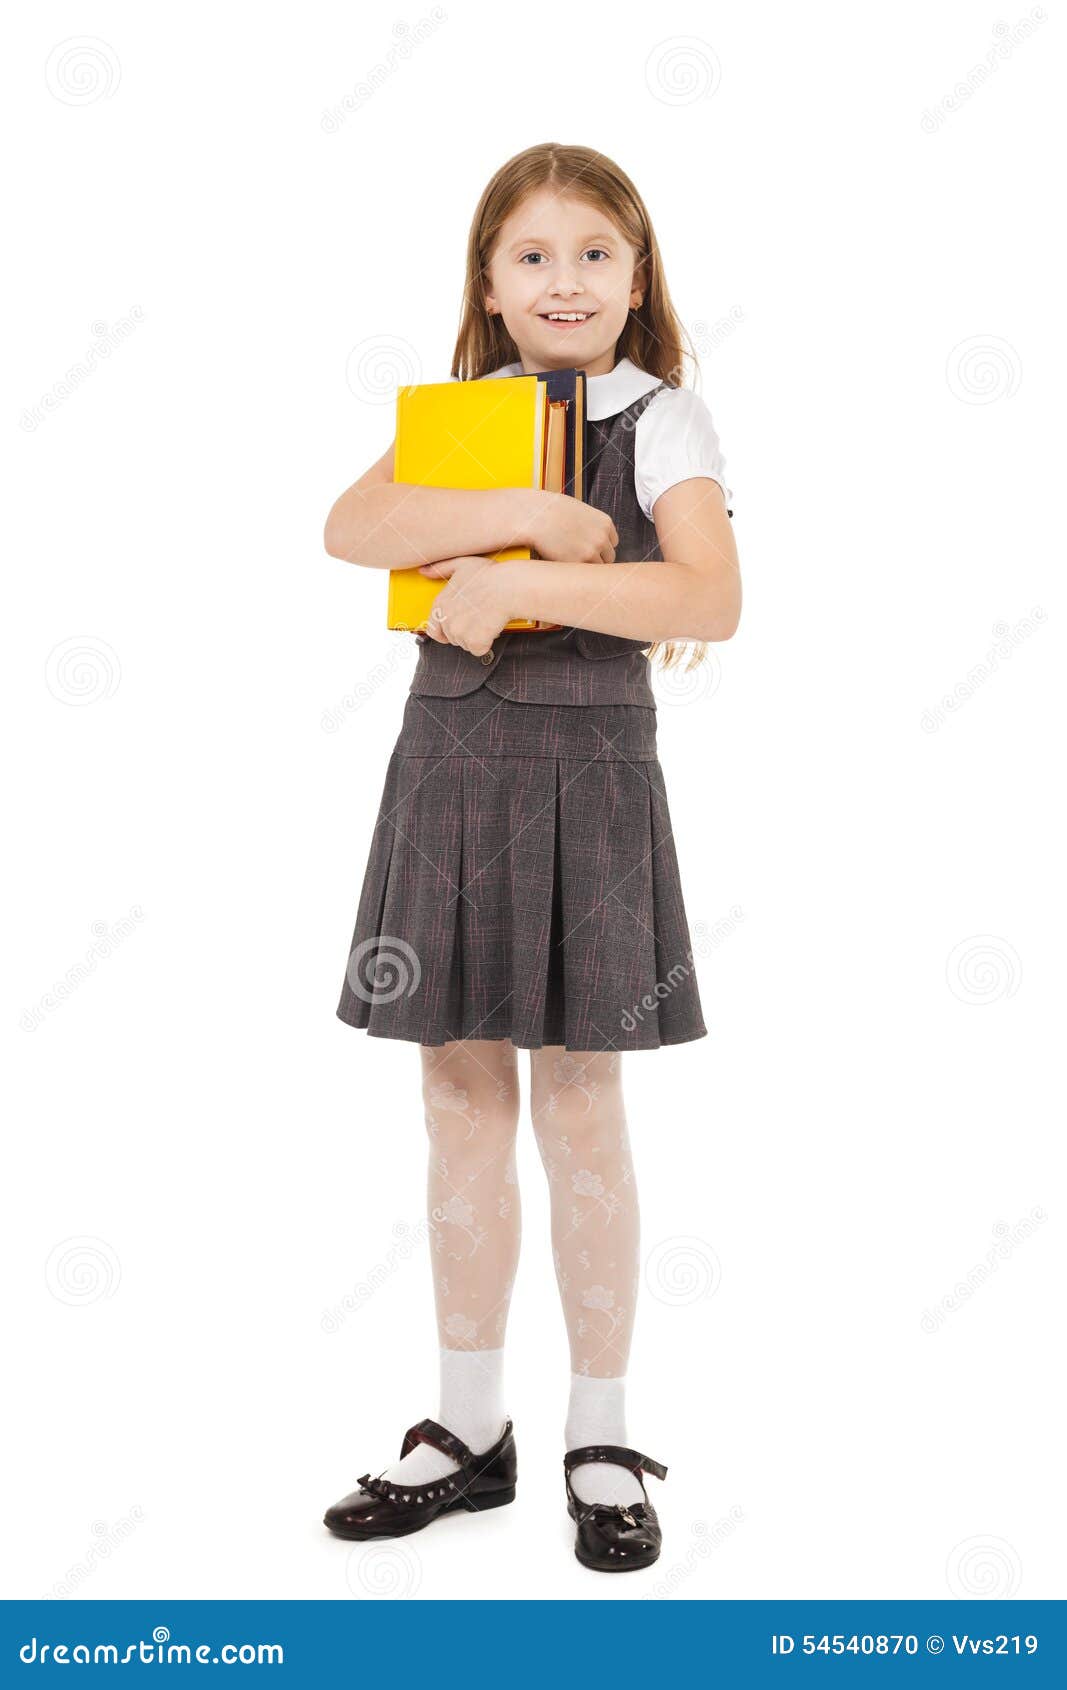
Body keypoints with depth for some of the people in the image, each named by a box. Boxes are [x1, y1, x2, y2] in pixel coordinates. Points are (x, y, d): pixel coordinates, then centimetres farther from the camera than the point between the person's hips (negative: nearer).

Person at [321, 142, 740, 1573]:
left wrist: (521, 582, -21)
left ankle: (601, 1439, 18)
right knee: (461, 1099, 9)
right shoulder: (455, 414, 11)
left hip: (585, 769, -4)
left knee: (577, 1105, 2)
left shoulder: (662, 419, -1)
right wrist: (521, 513, -18)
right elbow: (351, 527, -8)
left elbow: (712, 601, -17)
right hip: (447, 758, 4)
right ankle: (469, 1427, 23)